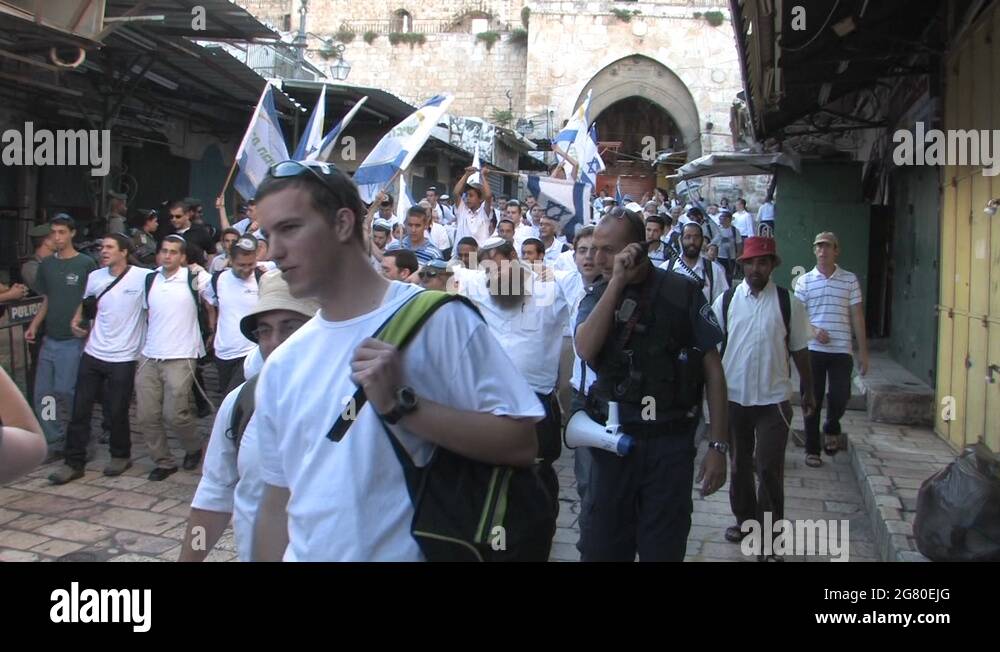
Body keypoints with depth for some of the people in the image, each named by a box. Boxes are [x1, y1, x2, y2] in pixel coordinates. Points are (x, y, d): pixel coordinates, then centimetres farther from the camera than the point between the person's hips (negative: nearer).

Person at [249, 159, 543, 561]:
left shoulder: (437, 319, -14)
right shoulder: (282, 364, 3)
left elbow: (521, 444, -18)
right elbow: (276, 503, 8)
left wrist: (402, 404, -25)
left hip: (414, 550, -4)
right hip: (305, 553, 5)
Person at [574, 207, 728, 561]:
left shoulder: (682, 292, -5)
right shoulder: (597, 296, 3)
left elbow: (712, 370, -2)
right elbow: (585, 349, -17)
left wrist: (718, 445, -5)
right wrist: (617, 281, -19)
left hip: (670, 442, -2)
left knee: (663, 549, 12)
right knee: (600, 547, 12)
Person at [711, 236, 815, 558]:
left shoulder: (789, 303, -3)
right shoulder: (726, 301, 1)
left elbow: (799, 350, 4)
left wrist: (808, 392, 11)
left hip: (773, 399, -2)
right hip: (734, 396, 2)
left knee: (769, 469, -3)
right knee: (739, 465, 16)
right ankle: (744, 520, 35)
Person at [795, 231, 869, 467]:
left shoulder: (850, 280, 6)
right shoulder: (805, 280, 5)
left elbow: (857, 316, 6)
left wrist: (863, 351, 3)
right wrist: (813, 330, -15)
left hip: (841, 350, 0)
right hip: (813, 350, 0)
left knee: (841, 396, -5)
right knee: (813, 400, 3)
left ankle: (831, 428, 28)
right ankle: (812, 450, 14)